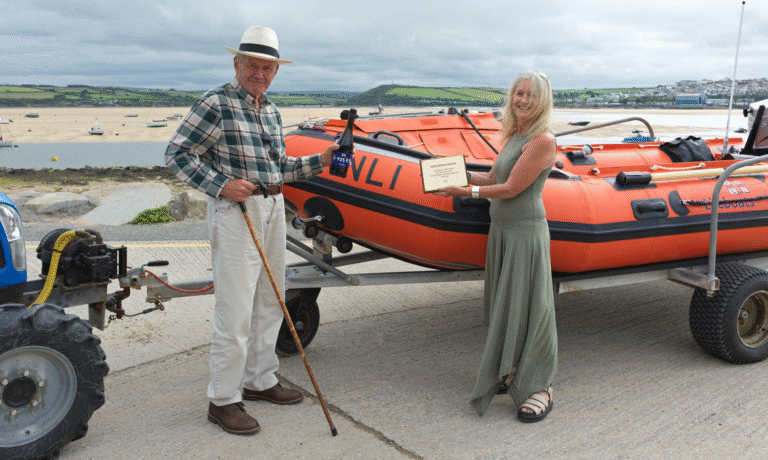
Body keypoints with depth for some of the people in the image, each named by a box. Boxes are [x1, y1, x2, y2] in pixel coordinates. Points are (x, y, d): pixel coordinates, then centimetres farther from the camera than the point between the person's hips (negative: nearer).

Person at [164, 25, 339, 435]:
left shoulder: (271, 111, 15)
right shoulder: (216, 104, -9)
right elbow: (176, 154, -11)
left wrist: (320, 162, 10)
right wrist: (220, 185, -20)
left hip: (273, 209, 8)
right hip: (235, 210, -8)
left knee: (270, 302, 14)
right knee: (235, 309, -7)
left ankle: (260, 381, 29)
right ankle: (222, 400, 6)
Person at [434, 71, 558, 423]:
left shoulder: (543, 140, -14)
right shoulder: (511, 135, 12)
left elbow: (511, 188, -17)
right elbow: (493, 178, 18)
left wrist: (464, 191, -13)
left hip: (526, 232, -8)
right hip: (500, 229, 8)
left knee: (529, 307, -2)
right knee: (502, 305, 15)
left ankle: (539, 388, 11)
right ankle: (508, 373, 30)